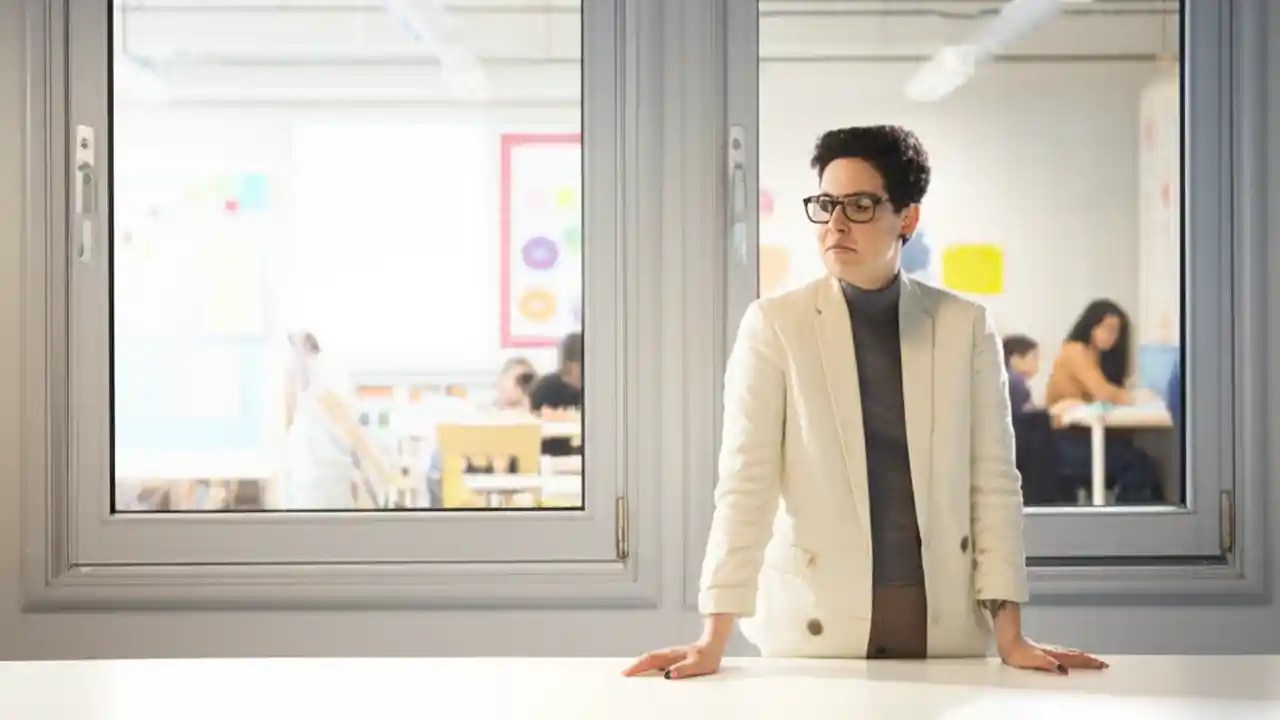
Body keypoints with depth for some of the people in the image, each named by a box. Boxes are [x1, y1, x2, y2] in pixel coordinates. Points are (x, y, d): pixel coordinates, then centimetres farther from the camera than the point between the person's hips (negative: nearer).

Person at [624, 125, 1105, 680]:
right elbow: (746, 480, -7)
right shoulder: (774, 325, -2)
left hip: (944, 620, 2)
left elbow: (992, 478, 2)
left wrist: (1010, 635, -5)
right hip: (815, 622, -1)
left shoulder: (965, 326, 4)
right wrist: (713, 641, -15)